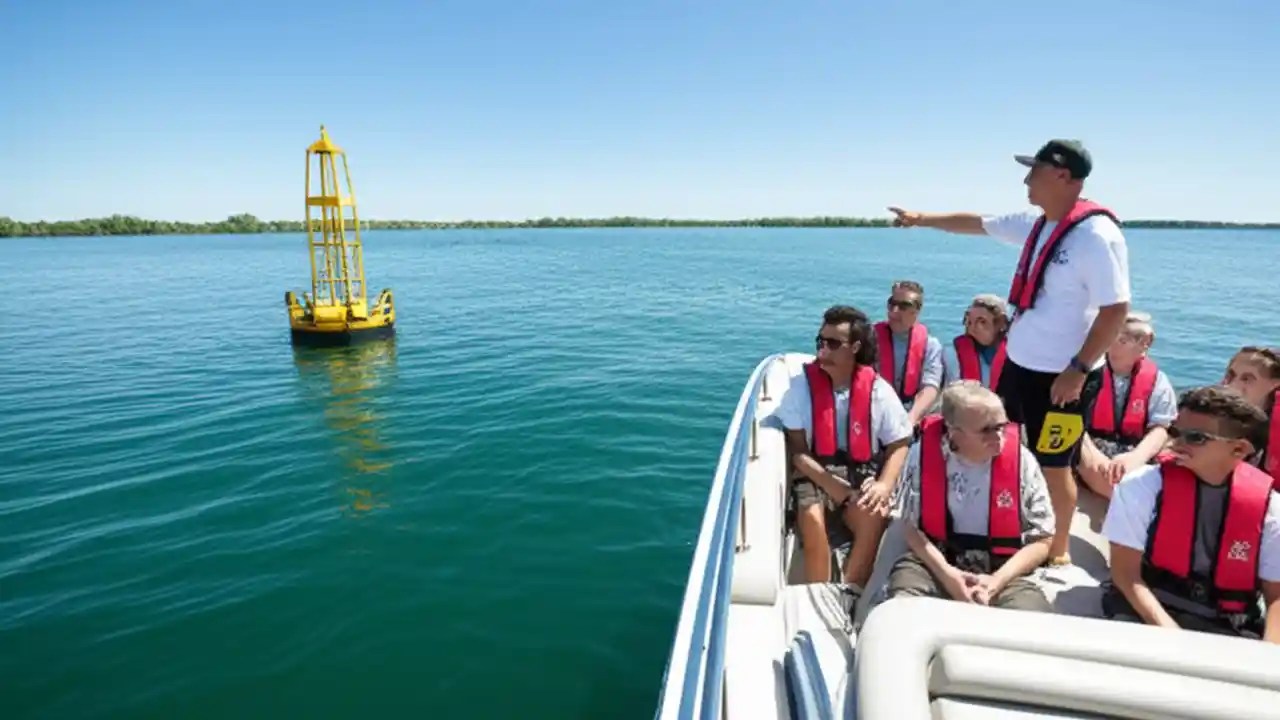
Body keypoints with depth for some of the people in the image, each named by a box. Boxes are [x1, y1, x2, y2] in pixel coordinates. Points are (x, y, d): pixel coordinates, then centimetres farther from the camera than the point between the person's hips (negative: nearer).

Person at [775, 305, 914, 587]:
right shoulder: (802, 385, -4)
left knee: (874, 517, -29)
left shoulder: (878, 390, -2)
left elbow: (899, 444, 3)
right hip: (815, 472, -1)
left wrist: (885, 484, -15)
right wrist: (830, 484, -18)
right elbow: (795, 449, -5)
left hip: (862, 473, 1)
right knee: (812, 517, -31)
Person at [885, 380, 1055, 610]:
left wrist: (997, 581, -12)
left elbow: (1041, 542, 1)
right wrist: (946, 573, -15)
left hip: (1002, 570, 1)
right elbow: (911, 527, -1)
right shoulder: (923, 453, -8)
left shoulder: (1021, 460, -6)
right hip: (934, 563, -1)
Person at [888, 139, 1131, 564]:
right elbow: (977, 224, 19)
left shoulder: (1097, 236, -19)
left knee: (1054, 467, 5)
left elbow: (1115, 310, -20)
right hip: (1018, 363, 8)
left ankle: (1058, 552, 25)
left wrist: (1078, 370, -22)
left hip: (1062, 376, -8)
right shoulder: (1036, 224, 5)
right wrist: (921, 219, 26)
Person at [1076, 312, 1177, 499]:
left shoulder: (1157, 381, 8)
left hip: (1135, 459, 2)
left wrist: (1136, 457, -24)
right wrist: (1092, 454, -25)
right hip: (1095, 456, -1)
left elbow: (1161, 428, -3)